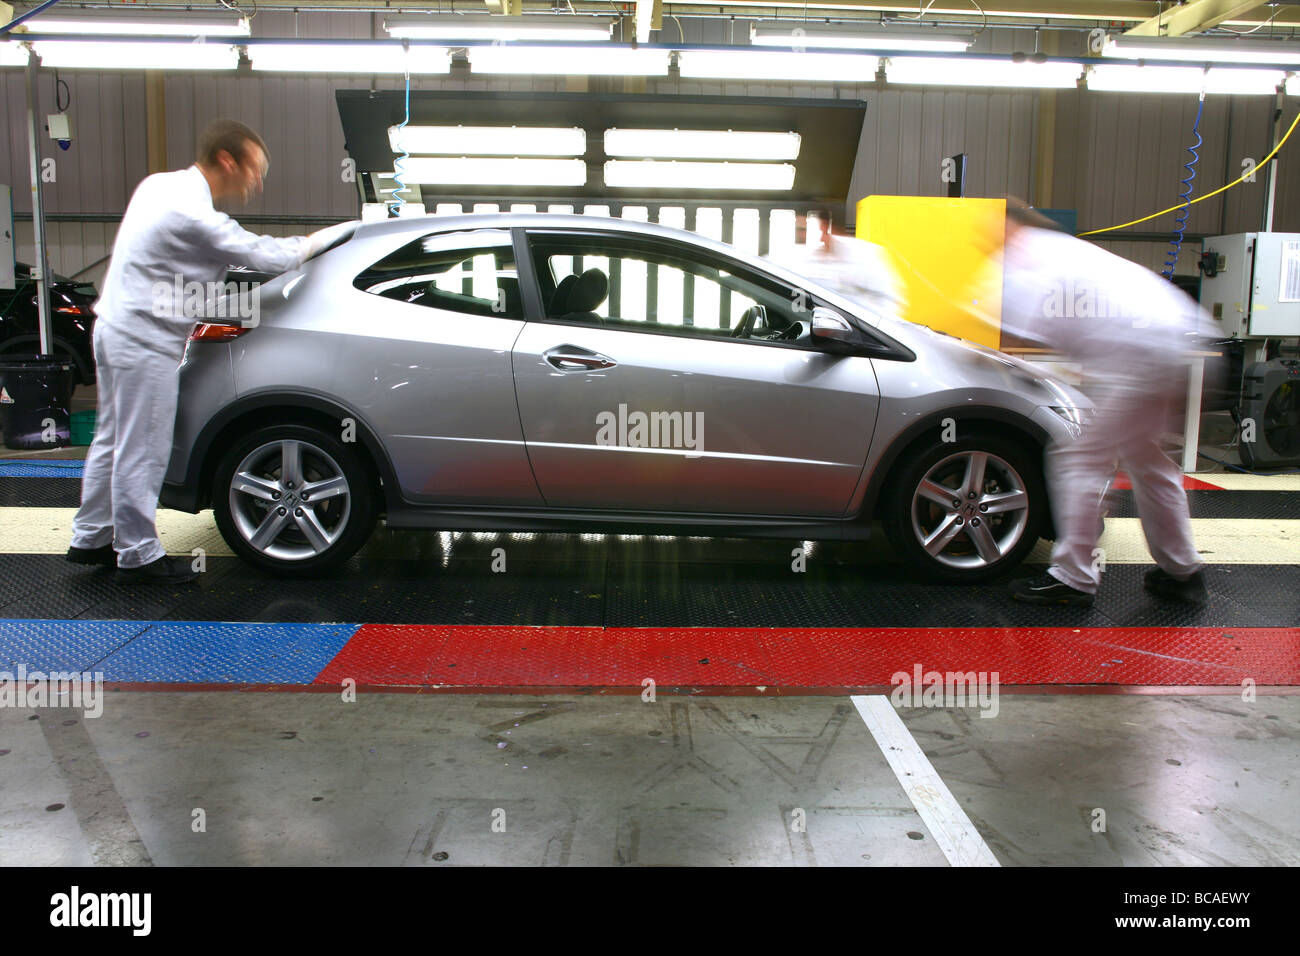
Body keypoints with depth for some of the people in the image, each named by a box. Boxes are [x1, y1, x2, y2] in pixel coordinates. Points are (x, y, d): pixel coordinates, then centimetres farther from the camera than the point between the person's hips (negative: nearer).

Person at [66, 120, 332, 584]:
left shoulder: (159, 184, 9)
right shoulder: (194, 214, -22)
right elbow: (261, 255, -18)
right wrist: (315, 242, -2)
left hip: (117, 328, 10)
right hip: (143, 341, -10)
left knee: (114, 440, 18)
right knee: (142, 451, -1)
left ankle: (91, 539, 31)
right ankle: (138, 555, 10)